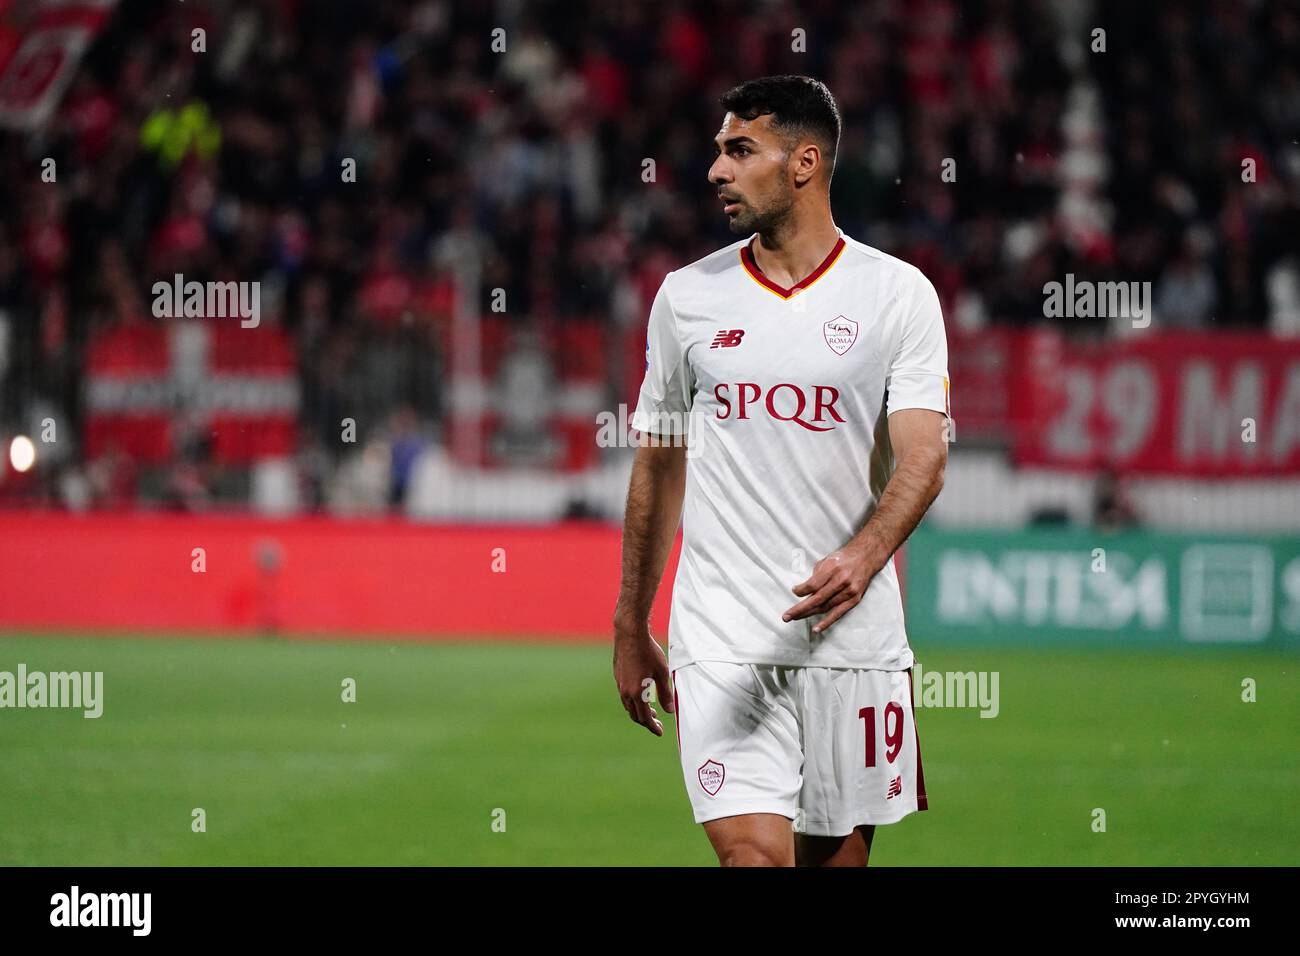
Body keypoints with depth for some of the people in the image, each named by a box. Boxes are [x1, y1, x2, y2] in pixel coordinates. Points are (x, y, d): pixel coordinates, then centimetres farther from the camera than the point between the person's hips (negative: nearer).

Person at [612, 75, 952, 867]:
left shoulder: (898, 292, 0)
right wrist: (631, 627, 16)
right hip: (721, 640, 1)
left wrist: (861, 559, -29)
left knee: (838, 854, 6)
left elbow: (924, 456, -9)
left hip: (853, 636, -1)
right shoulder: (687, 297, 8)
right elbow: (660, 467, 15)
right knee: (752, 851, -14)